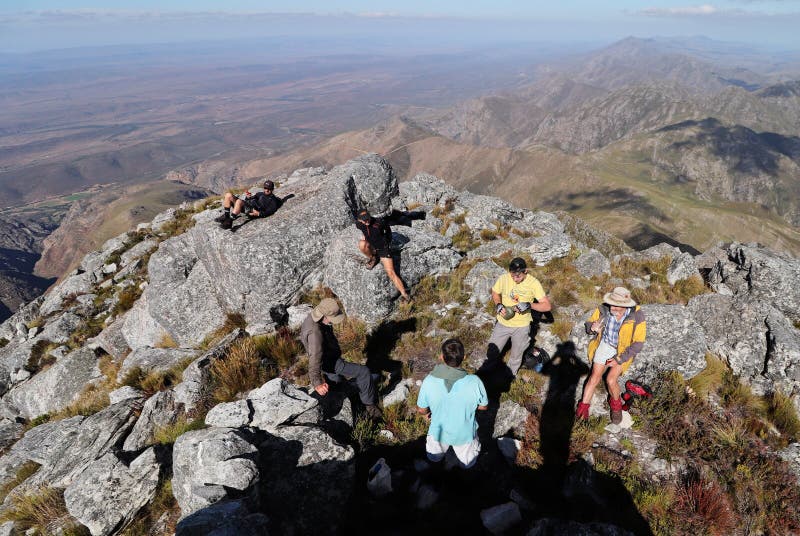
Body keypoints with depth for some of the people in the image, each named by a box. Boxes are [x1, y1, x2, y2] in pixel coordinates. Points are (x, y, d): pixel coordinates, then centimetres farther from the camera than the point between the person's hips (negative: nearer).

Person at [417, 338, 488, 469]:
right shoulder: (474, 382, -35)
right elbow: (483, 406, -14)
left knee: (434, 458, 37)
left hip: (439, 432, 1)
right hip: (465, 434, 0)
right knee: (468, 463, 35)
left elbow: (421, 409, -14)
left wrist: (427, 413, 9)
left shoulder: (429, 381, -33)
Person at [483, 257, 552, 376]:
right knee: (492, 352, 16)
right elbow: (495, 293, 4)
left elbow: (547, 306, -19)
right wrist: (498, 305, -15)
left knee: (516, 356, 19)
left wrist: (529, 305, -34)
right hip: (502, 323, 2)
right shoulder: (503, 278, -16)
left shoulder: (533, 283, -20)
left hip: (521, 326, -1)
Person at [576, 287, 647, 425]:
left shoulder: (637, 316, -24)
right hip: (605, 344, 2)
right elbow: (588, 324, -4)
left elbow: (638, 343, -15)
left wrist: (619, 359, -17)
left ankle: (616, 403, 16)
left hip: (624, 350, -2)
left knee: (611, 380, -16)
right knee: (595, 377, -6)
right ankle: (584, 406, 10)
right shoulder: (604, 309, -19)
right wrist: (592, 328, -30)